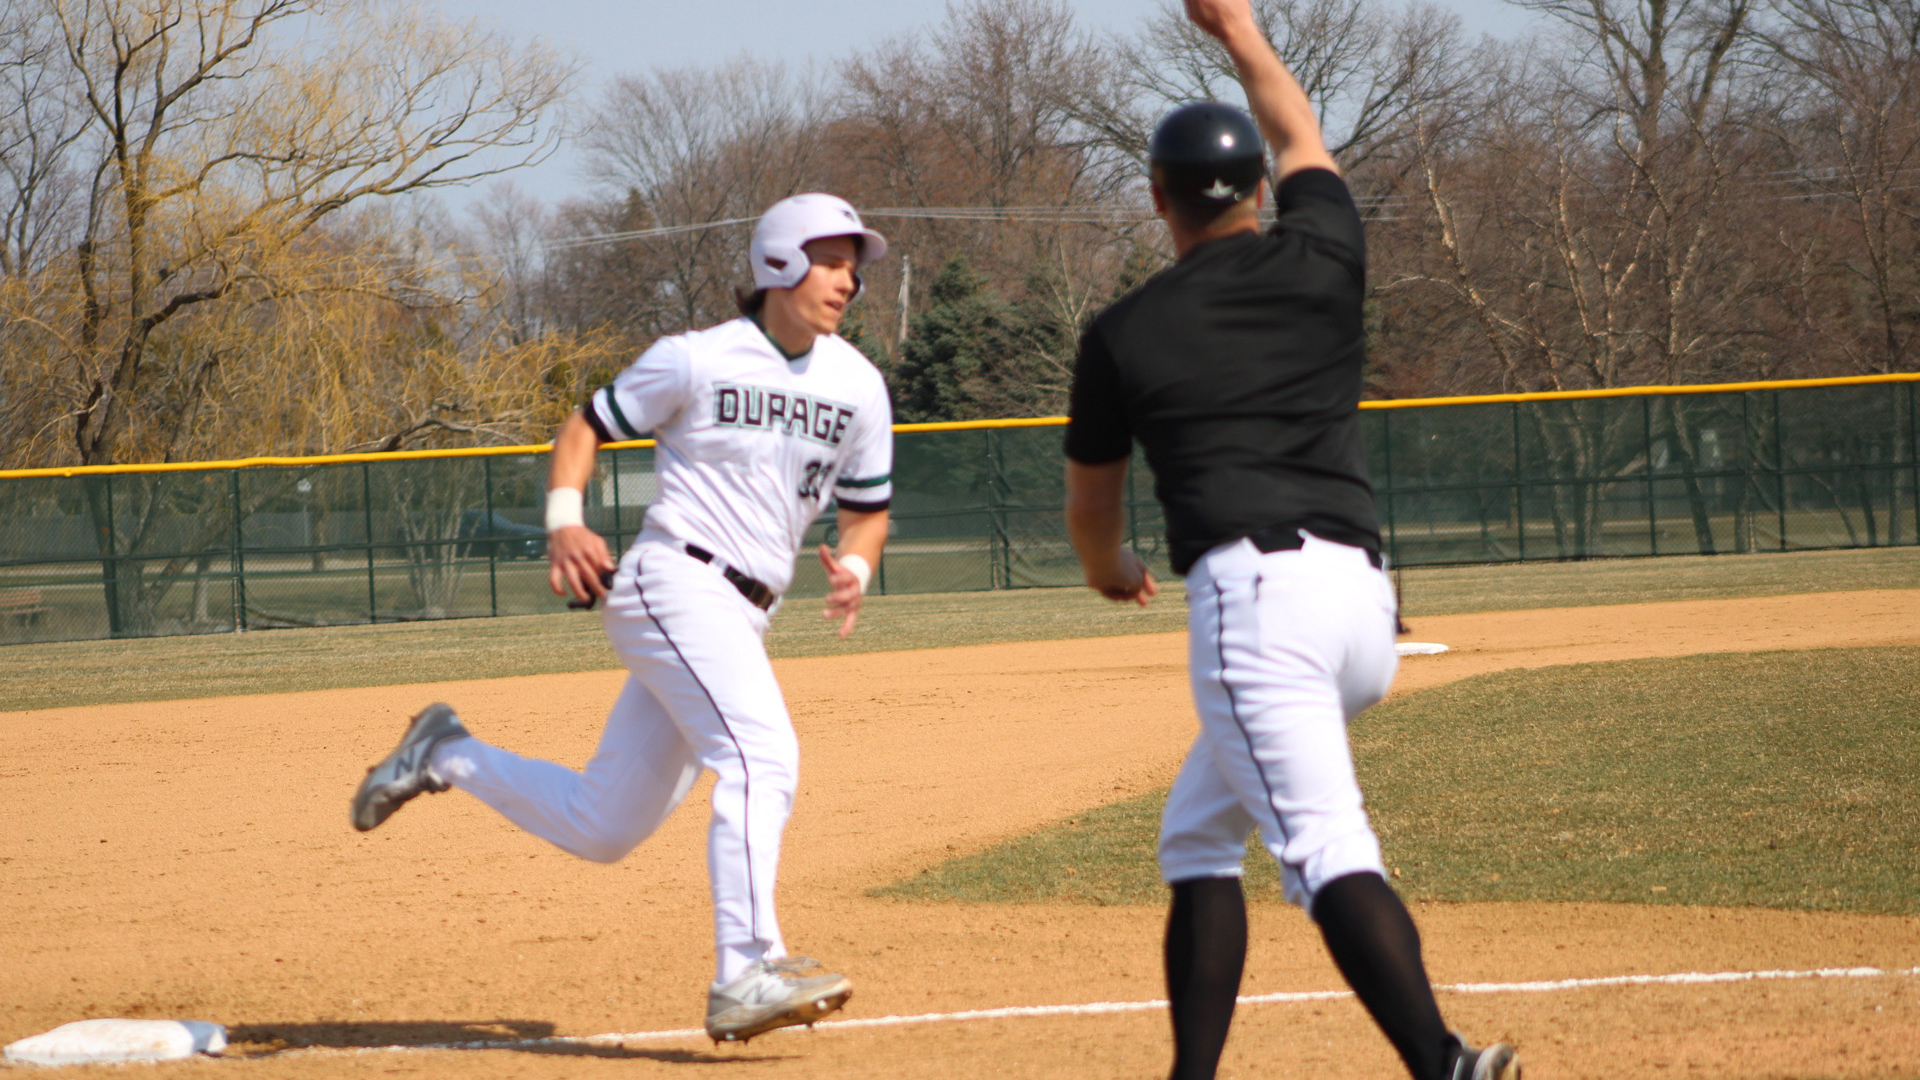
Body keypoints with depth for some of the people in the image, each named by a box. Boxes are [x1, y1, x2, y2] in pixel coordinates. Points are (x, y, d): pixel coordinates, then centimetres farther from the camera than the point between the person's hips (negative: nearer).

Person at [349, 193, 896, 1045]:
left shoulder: (858, 387, 10)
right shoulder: (696, 360, -4)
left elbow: (869, 509, 19)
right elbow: (585, 428, 5)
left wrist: (853, 569, -3)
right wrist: (564, 524, -12)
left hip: (741, 619, 7)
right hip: (673, 582, -7)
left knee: (602, 828, 8)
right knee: (761, 755, -28)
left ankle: (447, 756, 28)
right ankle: (745, 975, -34)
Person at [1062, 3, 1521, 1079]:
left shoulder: (1125, 334, 7)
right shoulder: (1321, 262, 13)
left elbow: (1091, 505, 23)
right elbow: (1302, 138, 37)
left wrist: (1112, 572, 45)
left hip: (1252, 594, -6)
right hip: (1364, 596, 6)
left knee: (1328, 852, -20)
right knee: (1199, 833, 22)